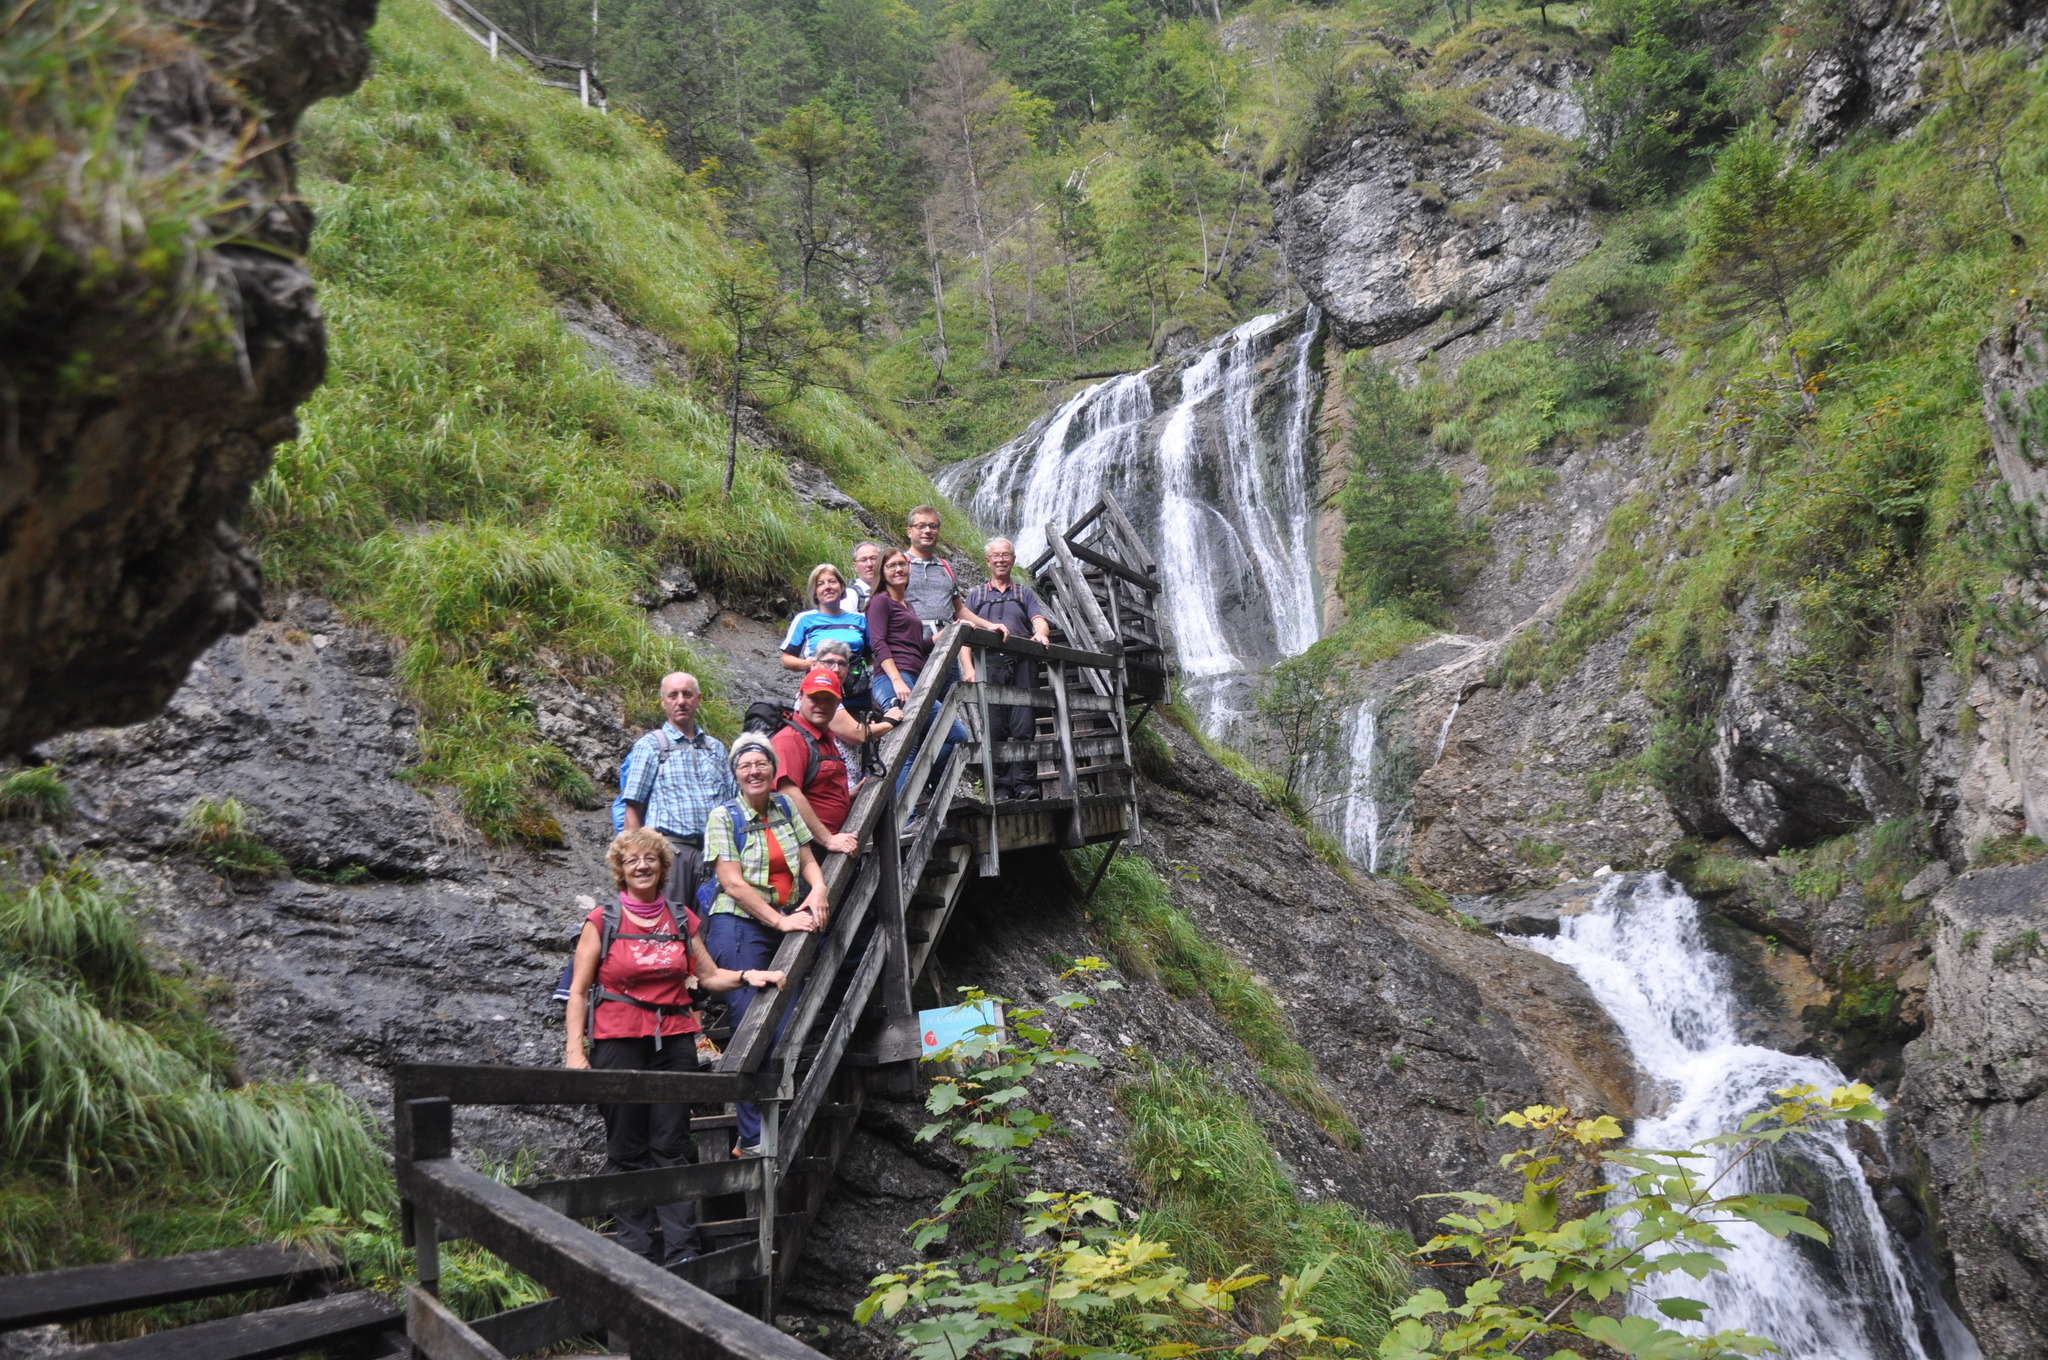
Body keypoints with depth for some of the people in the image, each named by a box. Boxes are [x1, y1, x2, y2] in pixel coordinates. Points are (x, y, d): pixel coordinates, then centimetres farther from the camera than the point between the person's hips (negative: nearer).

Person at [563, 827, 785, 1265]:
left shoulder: (682, 919, 11)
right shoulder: (601, 922, 2)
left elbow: (708, 975, 17)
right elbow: (578, 991, 2)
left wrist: (747, 976, -1)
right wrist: (575, 1050, -5)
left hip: (673, 1040, 2)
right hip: (618, 1043, -2)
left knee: (672, 1146, 0)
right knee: (627, 1150, 1)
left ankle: (682, 1253, 0)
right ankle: (637, 1249, 9)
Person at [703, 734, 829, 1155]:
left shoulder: (785, 808, 11)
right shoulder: (724, 817, -4)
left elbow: (807, 859, 12)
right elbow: (733, 883, -11)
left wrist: (818, 889, -10)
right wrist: (780, 919, -16)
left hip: (787, 924, 5)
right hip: (739, 927, -5)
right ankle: (752, 1138, -3)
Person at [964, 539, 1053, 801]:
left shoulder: (1025, 593, 22)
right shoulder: (975, 595, 22)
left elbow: (1039, 620, 7)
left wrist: (1041, 634, -18)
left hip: (1022, 664, 0)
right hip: (989, 664, 0)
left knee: (1024, 726, -10)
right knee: (994, 728, -5)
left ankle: (1024, 782, -8)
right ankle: (1001, 785, -2)